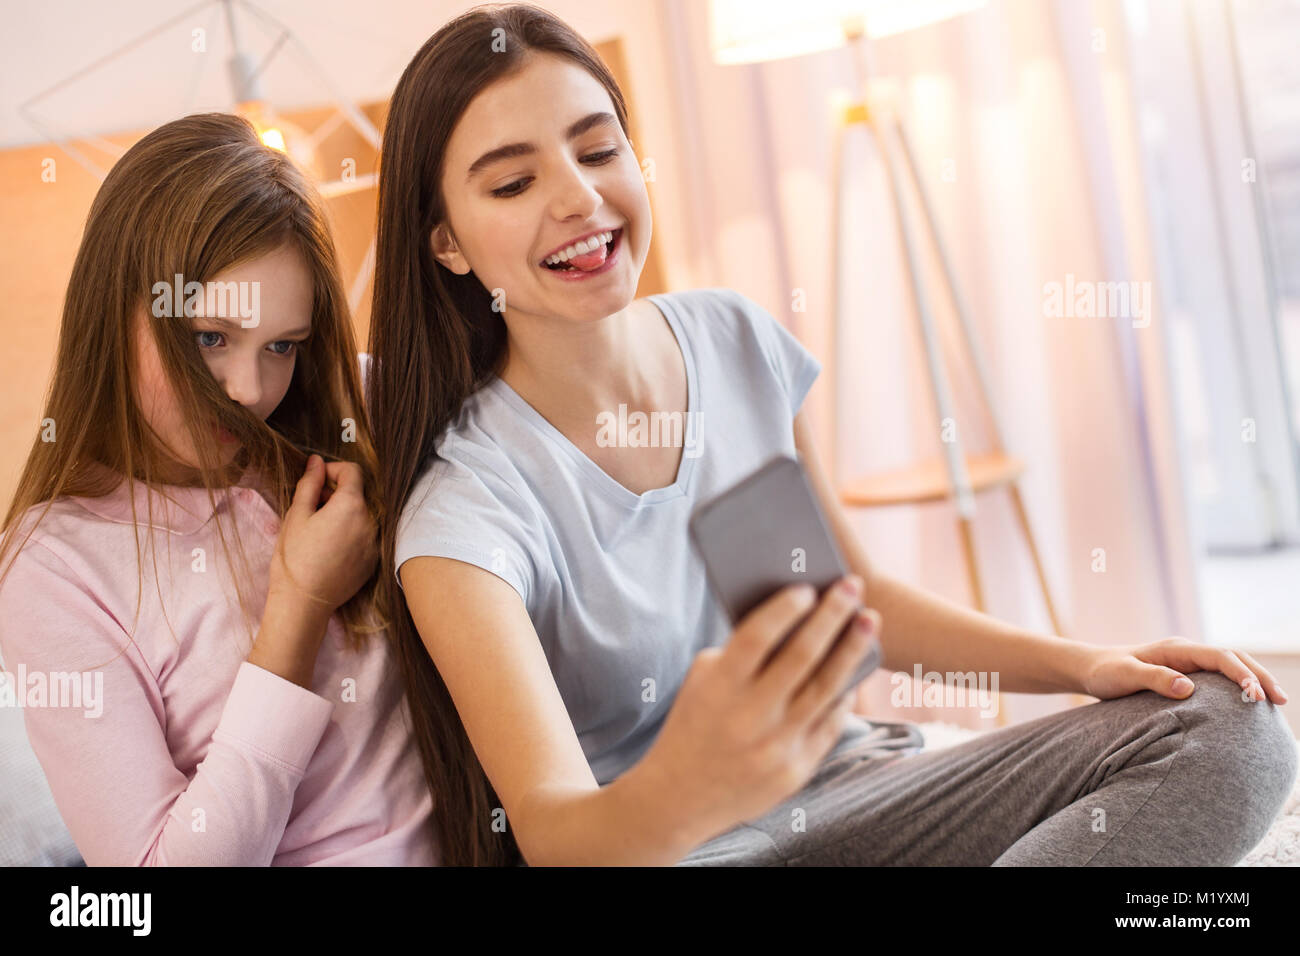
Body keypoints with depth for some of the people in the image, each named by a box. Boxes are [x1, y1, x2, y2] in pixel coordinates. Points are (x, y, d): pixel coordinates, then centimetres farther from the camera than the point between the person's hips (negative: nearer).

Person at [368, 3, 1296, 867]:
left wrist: (1082, 663, -1)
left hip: (850, 780, 6)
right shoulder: (464, 510, -16)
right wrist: (675, 797, -48)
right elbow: (547, 825, -25)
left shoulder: (740, 339, 0)